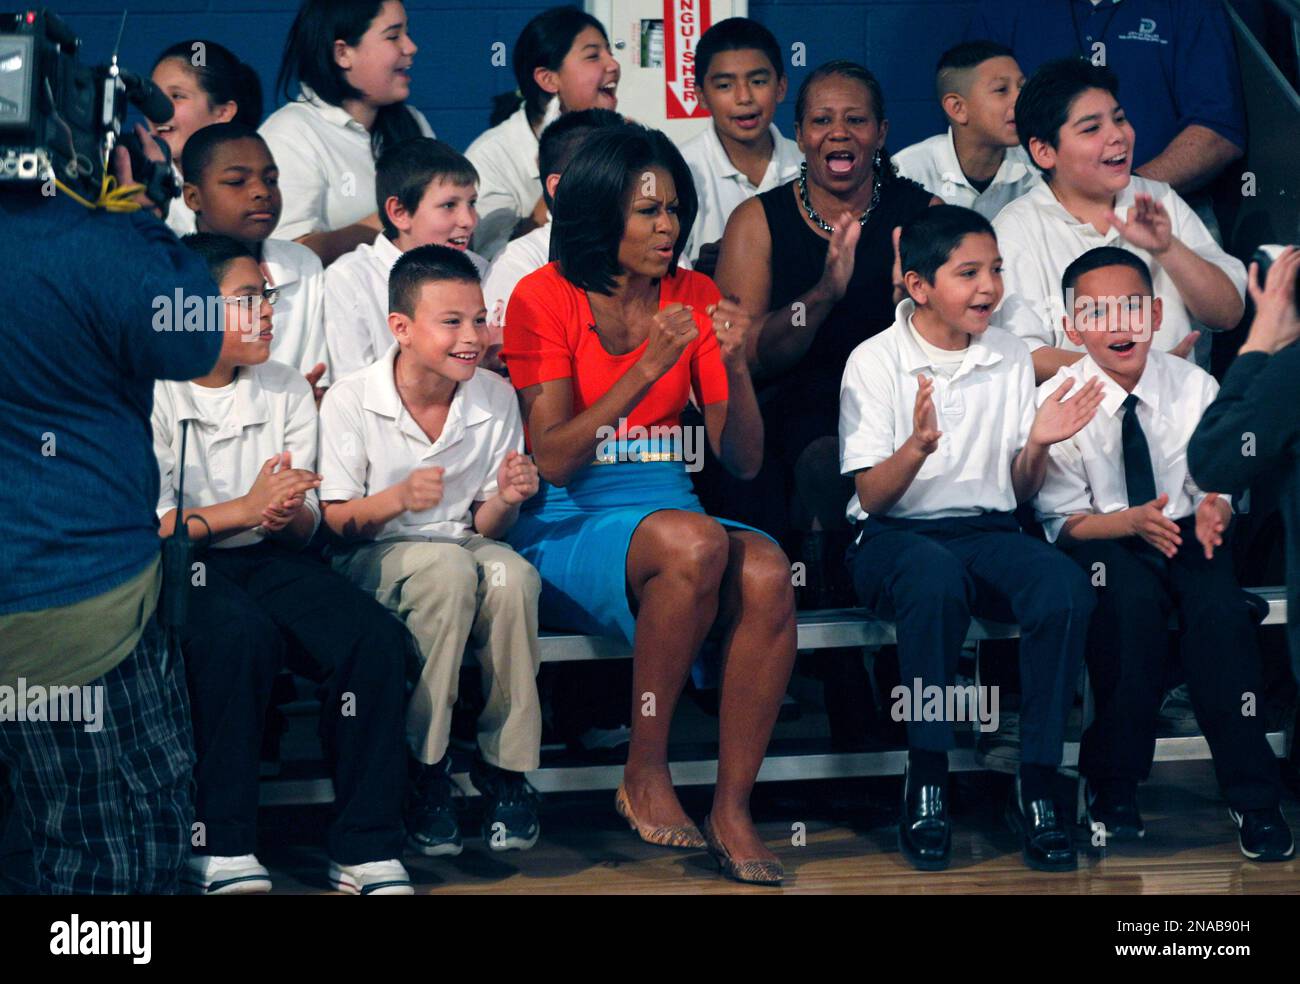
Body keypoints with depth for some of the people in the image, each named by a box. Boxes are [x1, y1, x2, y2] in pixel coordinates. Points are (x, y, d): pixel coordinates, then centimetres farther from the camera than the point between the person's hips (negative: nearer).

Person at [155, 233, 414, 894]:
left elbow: (306, 525, 10)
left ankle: (364, 847, -16)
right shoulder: (152, 395, -3)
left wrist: (287, 514, -15)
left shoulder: (287, 390, 14)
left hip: (268, 559, 5)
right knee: (242, 635, -37)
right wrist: (248, 508, -16)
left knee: (375, 638, -21)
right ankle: (218, 847, -28)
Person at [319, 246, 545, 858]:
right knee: (450, 568, -37)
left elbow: (487, 527, 6)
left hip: (464, 549, 3)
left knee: (512, 574, -33)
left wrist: (506, 499, -18)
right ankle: (425, 772, -25)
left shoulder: (495, 399, 2)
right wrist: (398, 498, -27)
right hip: (376, 562, -3)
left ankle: (505, 766, -18)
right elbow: (334, 522, -7)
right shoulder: (350, 401, -8)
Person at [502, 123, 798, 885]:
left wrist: (737, 368, -9)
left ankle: (733, 811, -23)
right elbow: (549, 460, -10)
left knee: (768, 571, -30)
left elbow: (744, 461, 9)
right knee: (695, 542, -36)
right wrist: (645, 371, -18)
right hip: (567, 528, -4)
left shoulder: (697, 298, 11)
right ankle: (645, 779, -20)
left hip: (672, 503, 4)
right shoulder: (546, 298, -1)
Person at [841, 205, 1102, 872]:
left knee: (1067, 587, -30)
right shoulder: (875, 361, -1)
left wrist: (1037, 443, -9)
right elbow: (872, 496, -7)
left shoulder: (1010, 357, 11)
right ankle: (926, 784, -28)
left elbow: (1021, 491, 13)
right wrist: (919, 446, -26)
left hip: (987, 530, 4)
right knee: (937, 579, -40)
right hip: (894, 536, -3)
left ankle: (1036, 786, -22)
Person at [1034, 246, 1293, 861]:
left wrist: (1212, 510, -22)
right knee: (1132, 599, -35)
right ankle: (1114, 786, -21)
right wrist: (1132, 522, -24)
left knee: (1220, 608, -30)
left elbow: (1216, 487, 3)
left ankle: (1252, 798, -19)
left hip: (1186, 535, 2)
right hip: (1104, 540, -2)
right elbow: (1063, 520, -6)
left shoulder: (1195, 387, -1)